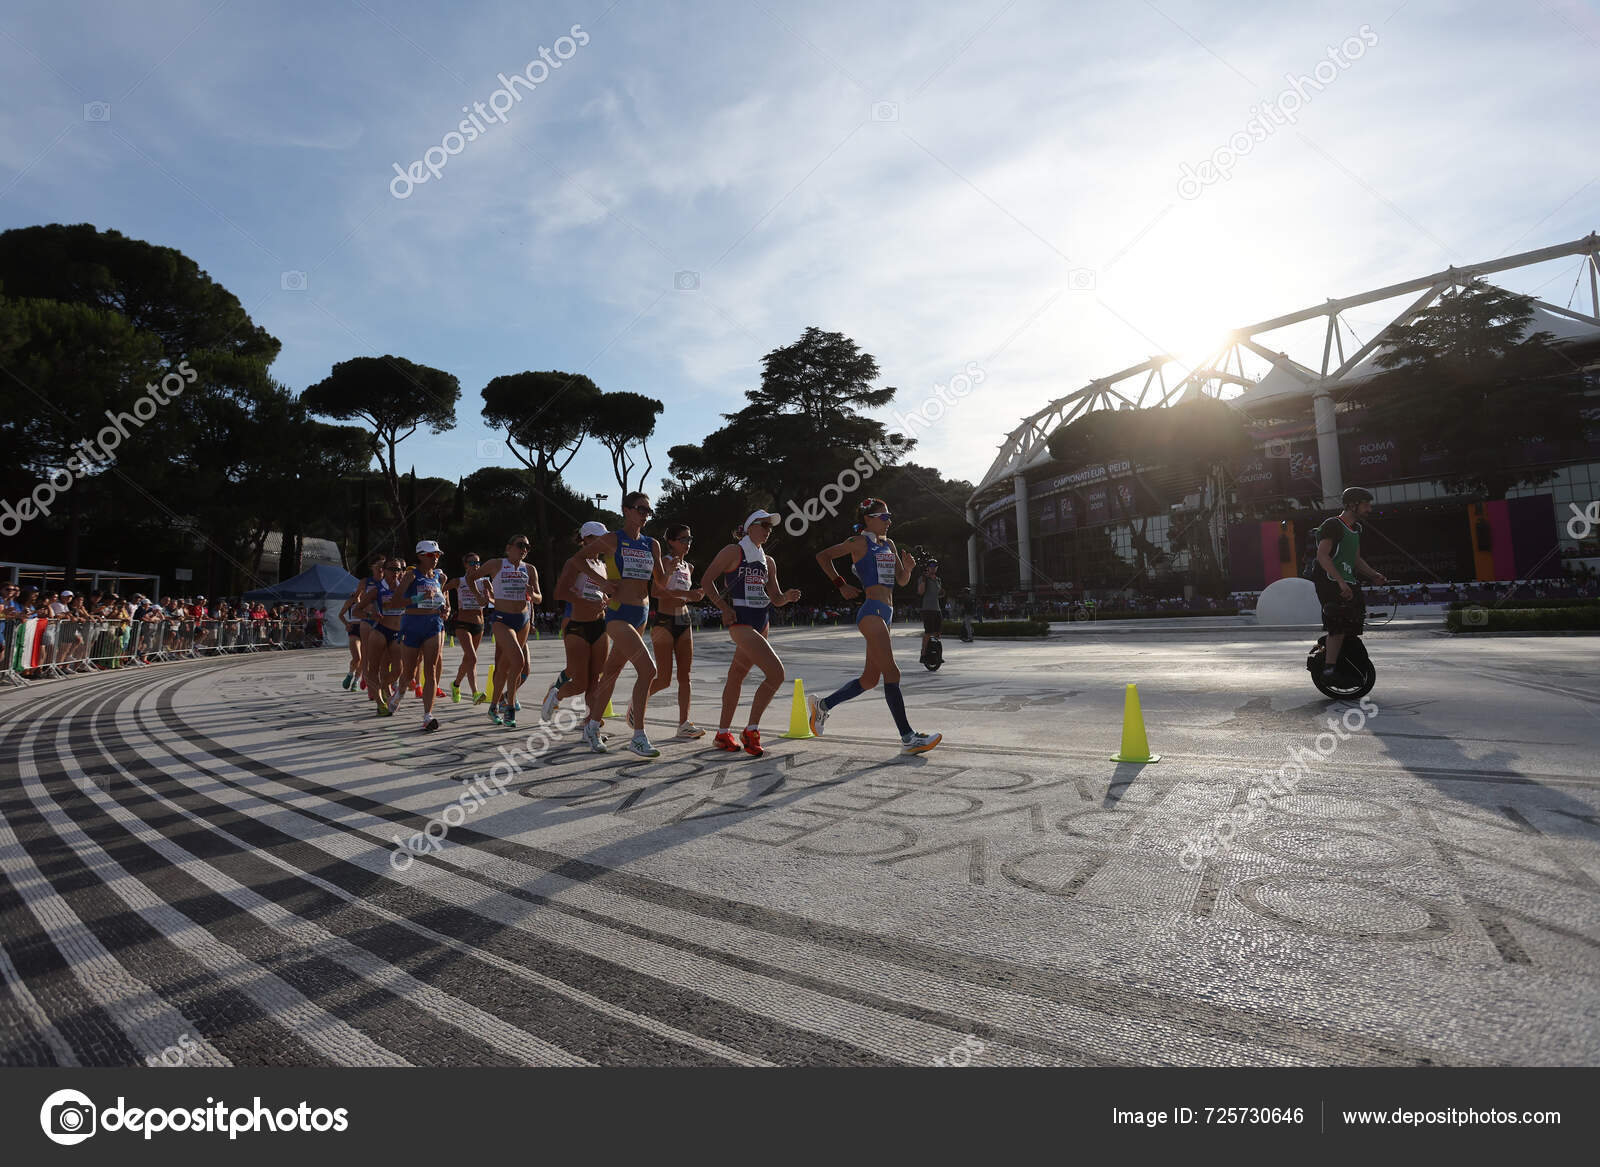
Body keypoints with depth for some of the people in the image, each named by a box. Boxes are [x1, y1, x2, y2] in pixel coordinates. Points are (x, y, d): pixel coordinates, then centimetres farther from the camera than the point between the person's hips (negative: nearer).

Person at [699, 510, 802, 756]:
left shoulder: (768, 561, 16)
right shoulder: (733, 552, -3)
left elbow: (775, 599, 16)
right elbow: (706, 580, -5)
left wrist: (788, 597, -6)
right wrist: (724, 607, -12)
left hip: (762, 620, 8)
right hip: (740, 620, -8)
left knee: (737, 675, 15)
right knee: (776, 674, -17)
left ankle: (723, 734, 25)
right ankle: (751, 731, -5)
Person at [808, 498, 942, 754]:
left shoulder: (888, 544, 20)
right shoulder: (861, 542, -2)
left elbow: (901, 581, 20)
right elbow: (822, 556, -1)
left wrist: (907, 567, -1)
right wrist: (841, 585, -1)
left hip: (885, 614, 9)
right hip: (872, 611, -9)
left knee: (870, 679, 12)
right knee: (891, 673, -11)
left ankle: (823, 705, 26)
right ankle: (908, 738, -9)